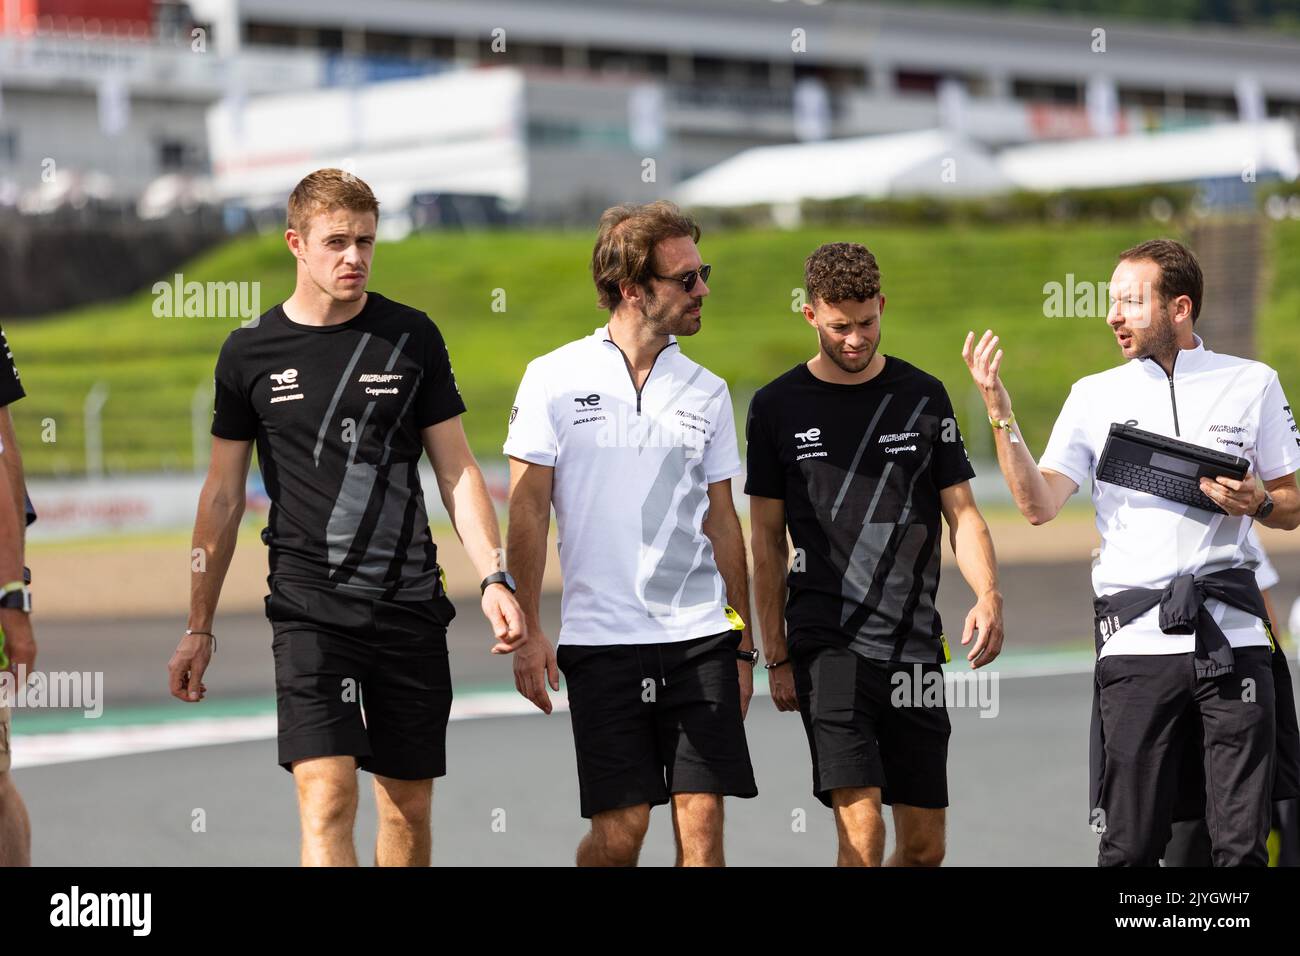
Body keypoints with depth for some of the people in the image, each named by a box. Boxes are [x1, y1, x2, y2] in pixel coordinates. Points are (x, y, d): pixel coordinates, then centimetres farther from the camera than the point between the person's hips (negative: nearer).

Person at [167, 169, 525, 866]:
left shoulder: (411, 337, 6)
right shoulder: (251, 352, 3)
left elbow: (456, 470, 8)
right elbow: (223, 496, 10)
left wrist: (494, 578, -5)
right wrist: (199, 626, 10)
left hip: (410, 606, 2)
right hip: (309, 607, -2)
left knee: (408, 808, 7)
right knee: (326, 801, -16)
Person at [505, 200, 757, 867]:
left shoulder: (707, 393, 9)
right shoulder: (554, 379, 0)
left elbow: (722, 520, 15)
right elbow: (528, 511, 1)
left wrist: (744, 643, 13)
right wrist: (526, 631, -6)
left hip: (701, 637, 2)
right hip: (601, 637, -2)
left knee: (702, 824, -4)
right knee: (619, 831, -3)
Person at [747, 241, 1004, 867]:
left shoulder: (924, 397, 8)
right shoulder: (778, 408, 3)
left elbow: (962, 512, 8)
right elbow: (767, 540, 7)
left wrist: (988, 594, -11)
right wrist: (777, 657, 3)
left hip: (914, 646, 3)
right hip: (827, 645, -3)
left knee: (924, 847, 6)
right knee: (862, 829, -17)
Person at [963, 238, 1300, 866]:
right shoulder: (1095, 396, 11)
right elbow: (1039, 504, 2)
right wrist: (1000, 414, -8)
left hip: (1231, 633, 0)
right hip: (1135, 641, 1)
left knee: (1243, 844, -2)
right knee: (1129, 847, -1)